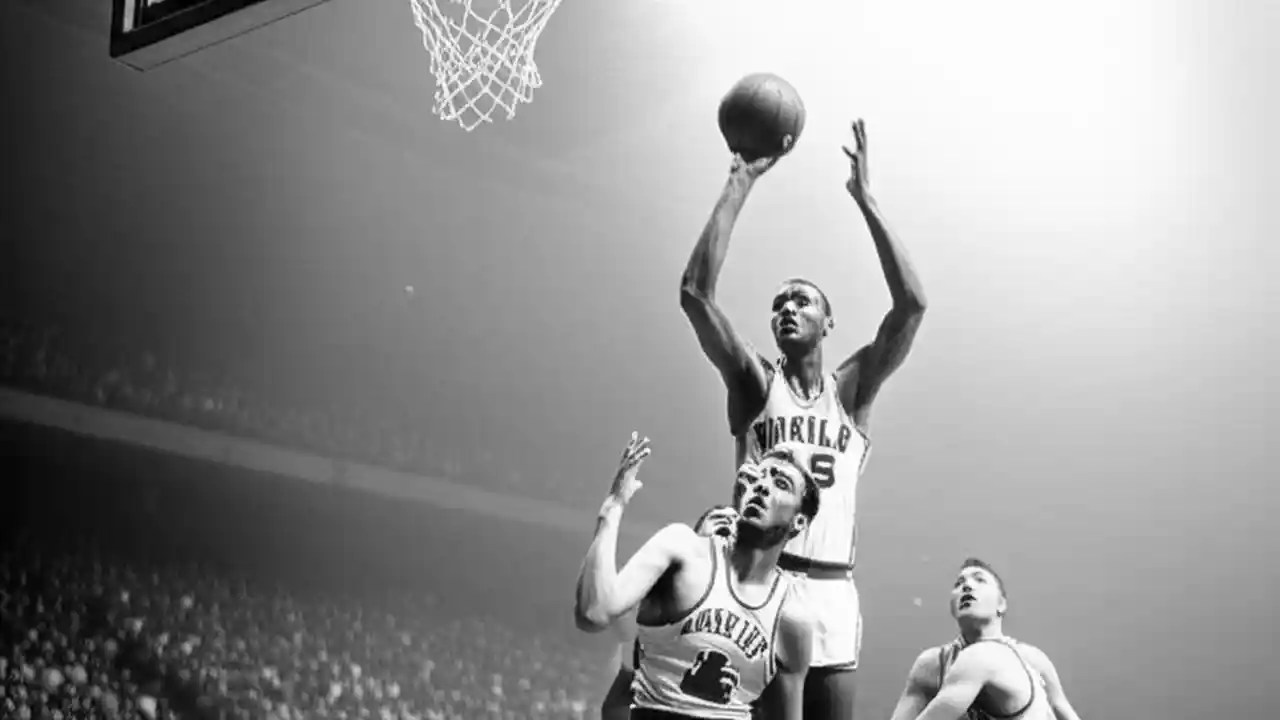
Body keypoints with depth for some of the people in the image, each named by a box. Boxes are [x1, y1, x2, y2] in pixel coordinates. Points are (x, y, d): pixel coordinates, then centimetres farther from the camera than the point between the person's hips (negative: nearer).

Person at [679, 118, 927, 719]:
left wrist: (864, 198, -1)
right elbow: (695, 292, -5)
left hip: (833, 592, 2)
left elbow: (912, 303, 0)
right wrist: (740, 183, -5)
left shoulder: (851, 390, 13)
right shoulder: (755, 382, 8)